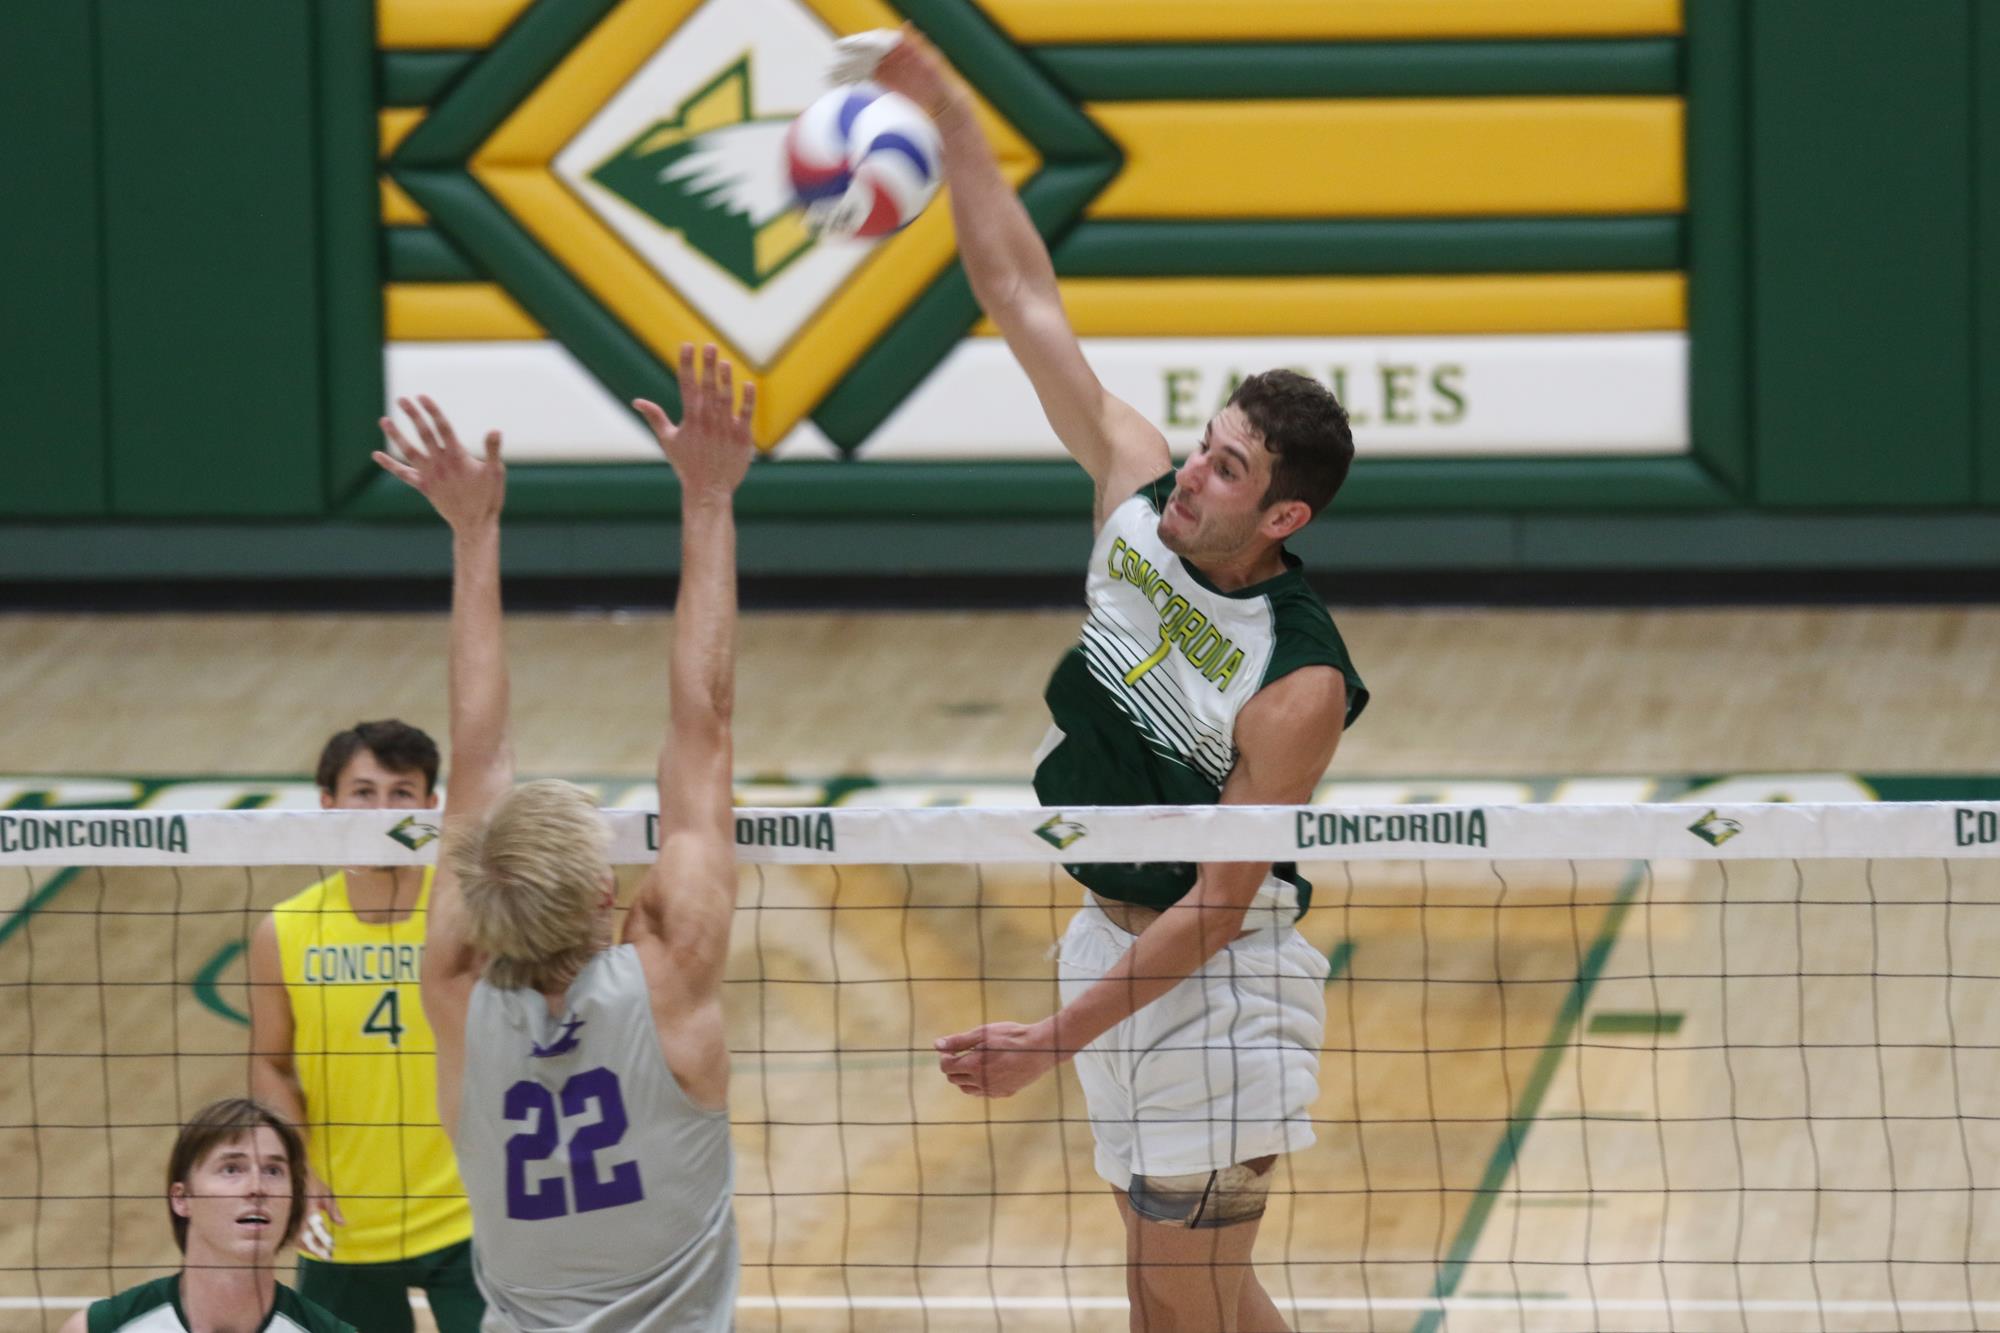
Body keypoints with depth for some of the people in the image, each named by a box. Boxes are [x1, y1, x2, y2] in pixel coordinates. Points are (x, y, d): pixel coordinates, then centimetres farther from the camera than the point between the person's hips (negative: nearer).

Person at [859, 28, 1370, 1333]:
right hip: (1113, 940, 8)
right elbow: (1026, 299, -2)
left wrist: (1057, 1039, -25)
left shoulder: (1300, 687, -25)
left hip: (1219, 979, -8)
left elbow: (1218, 905, -23)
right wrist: (949, 110, -5)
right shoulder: (1138, 491, -7)